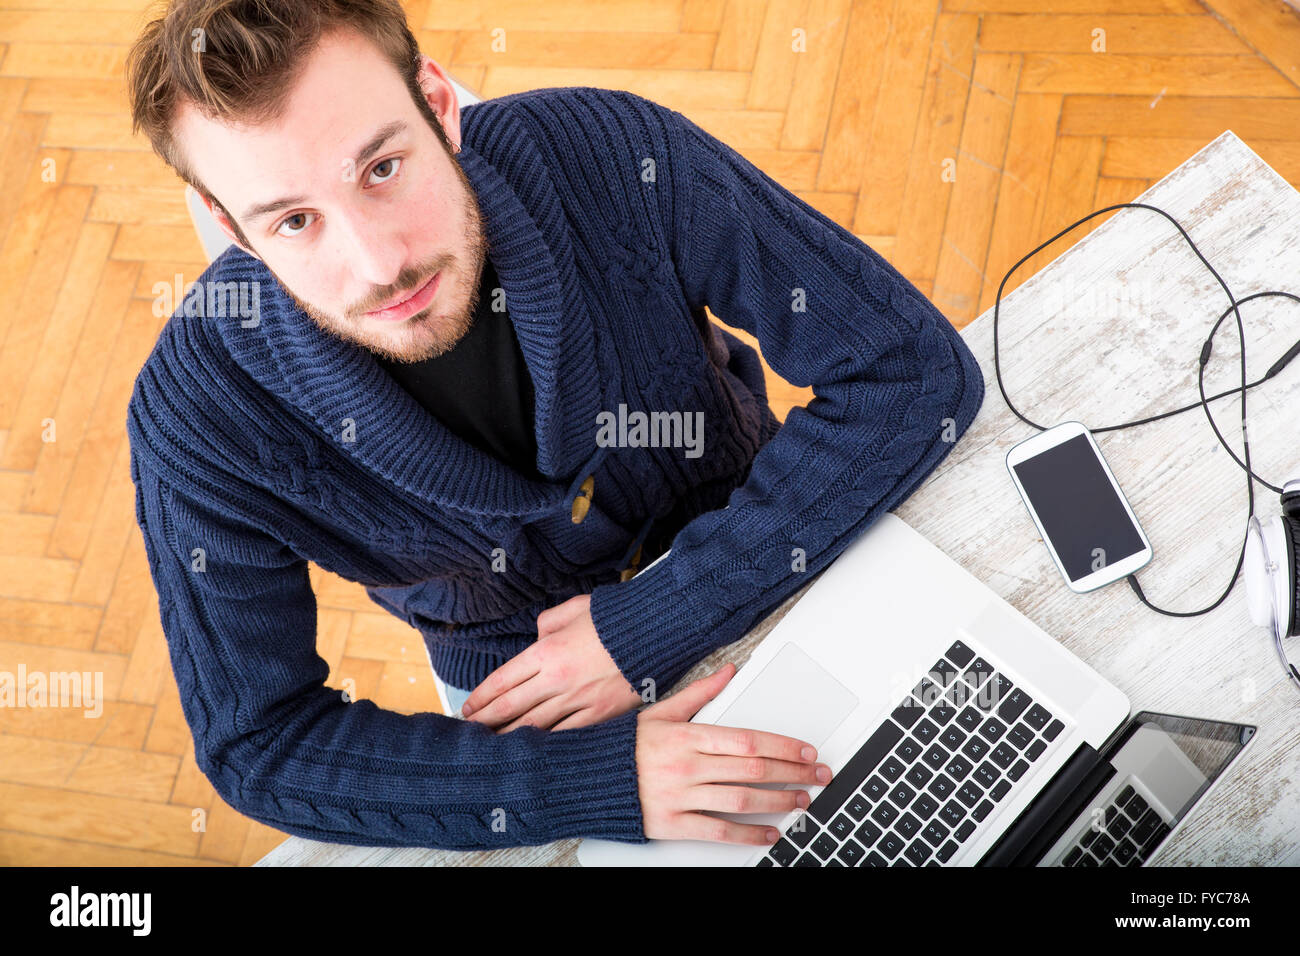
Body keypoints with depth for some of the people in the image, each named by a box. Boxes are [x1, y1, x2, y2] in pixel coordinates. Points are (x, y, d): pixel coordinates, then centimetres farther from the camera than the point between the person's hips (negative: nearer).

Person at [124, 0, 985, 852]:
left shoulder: (611, 158, -30)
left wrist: (654, 622, -29)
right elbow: (257, 745, -21)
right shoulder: (199, 414, -28)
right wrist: (599, 781, -34)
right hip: (523, 690, 0)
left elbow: (918, 368, -25)